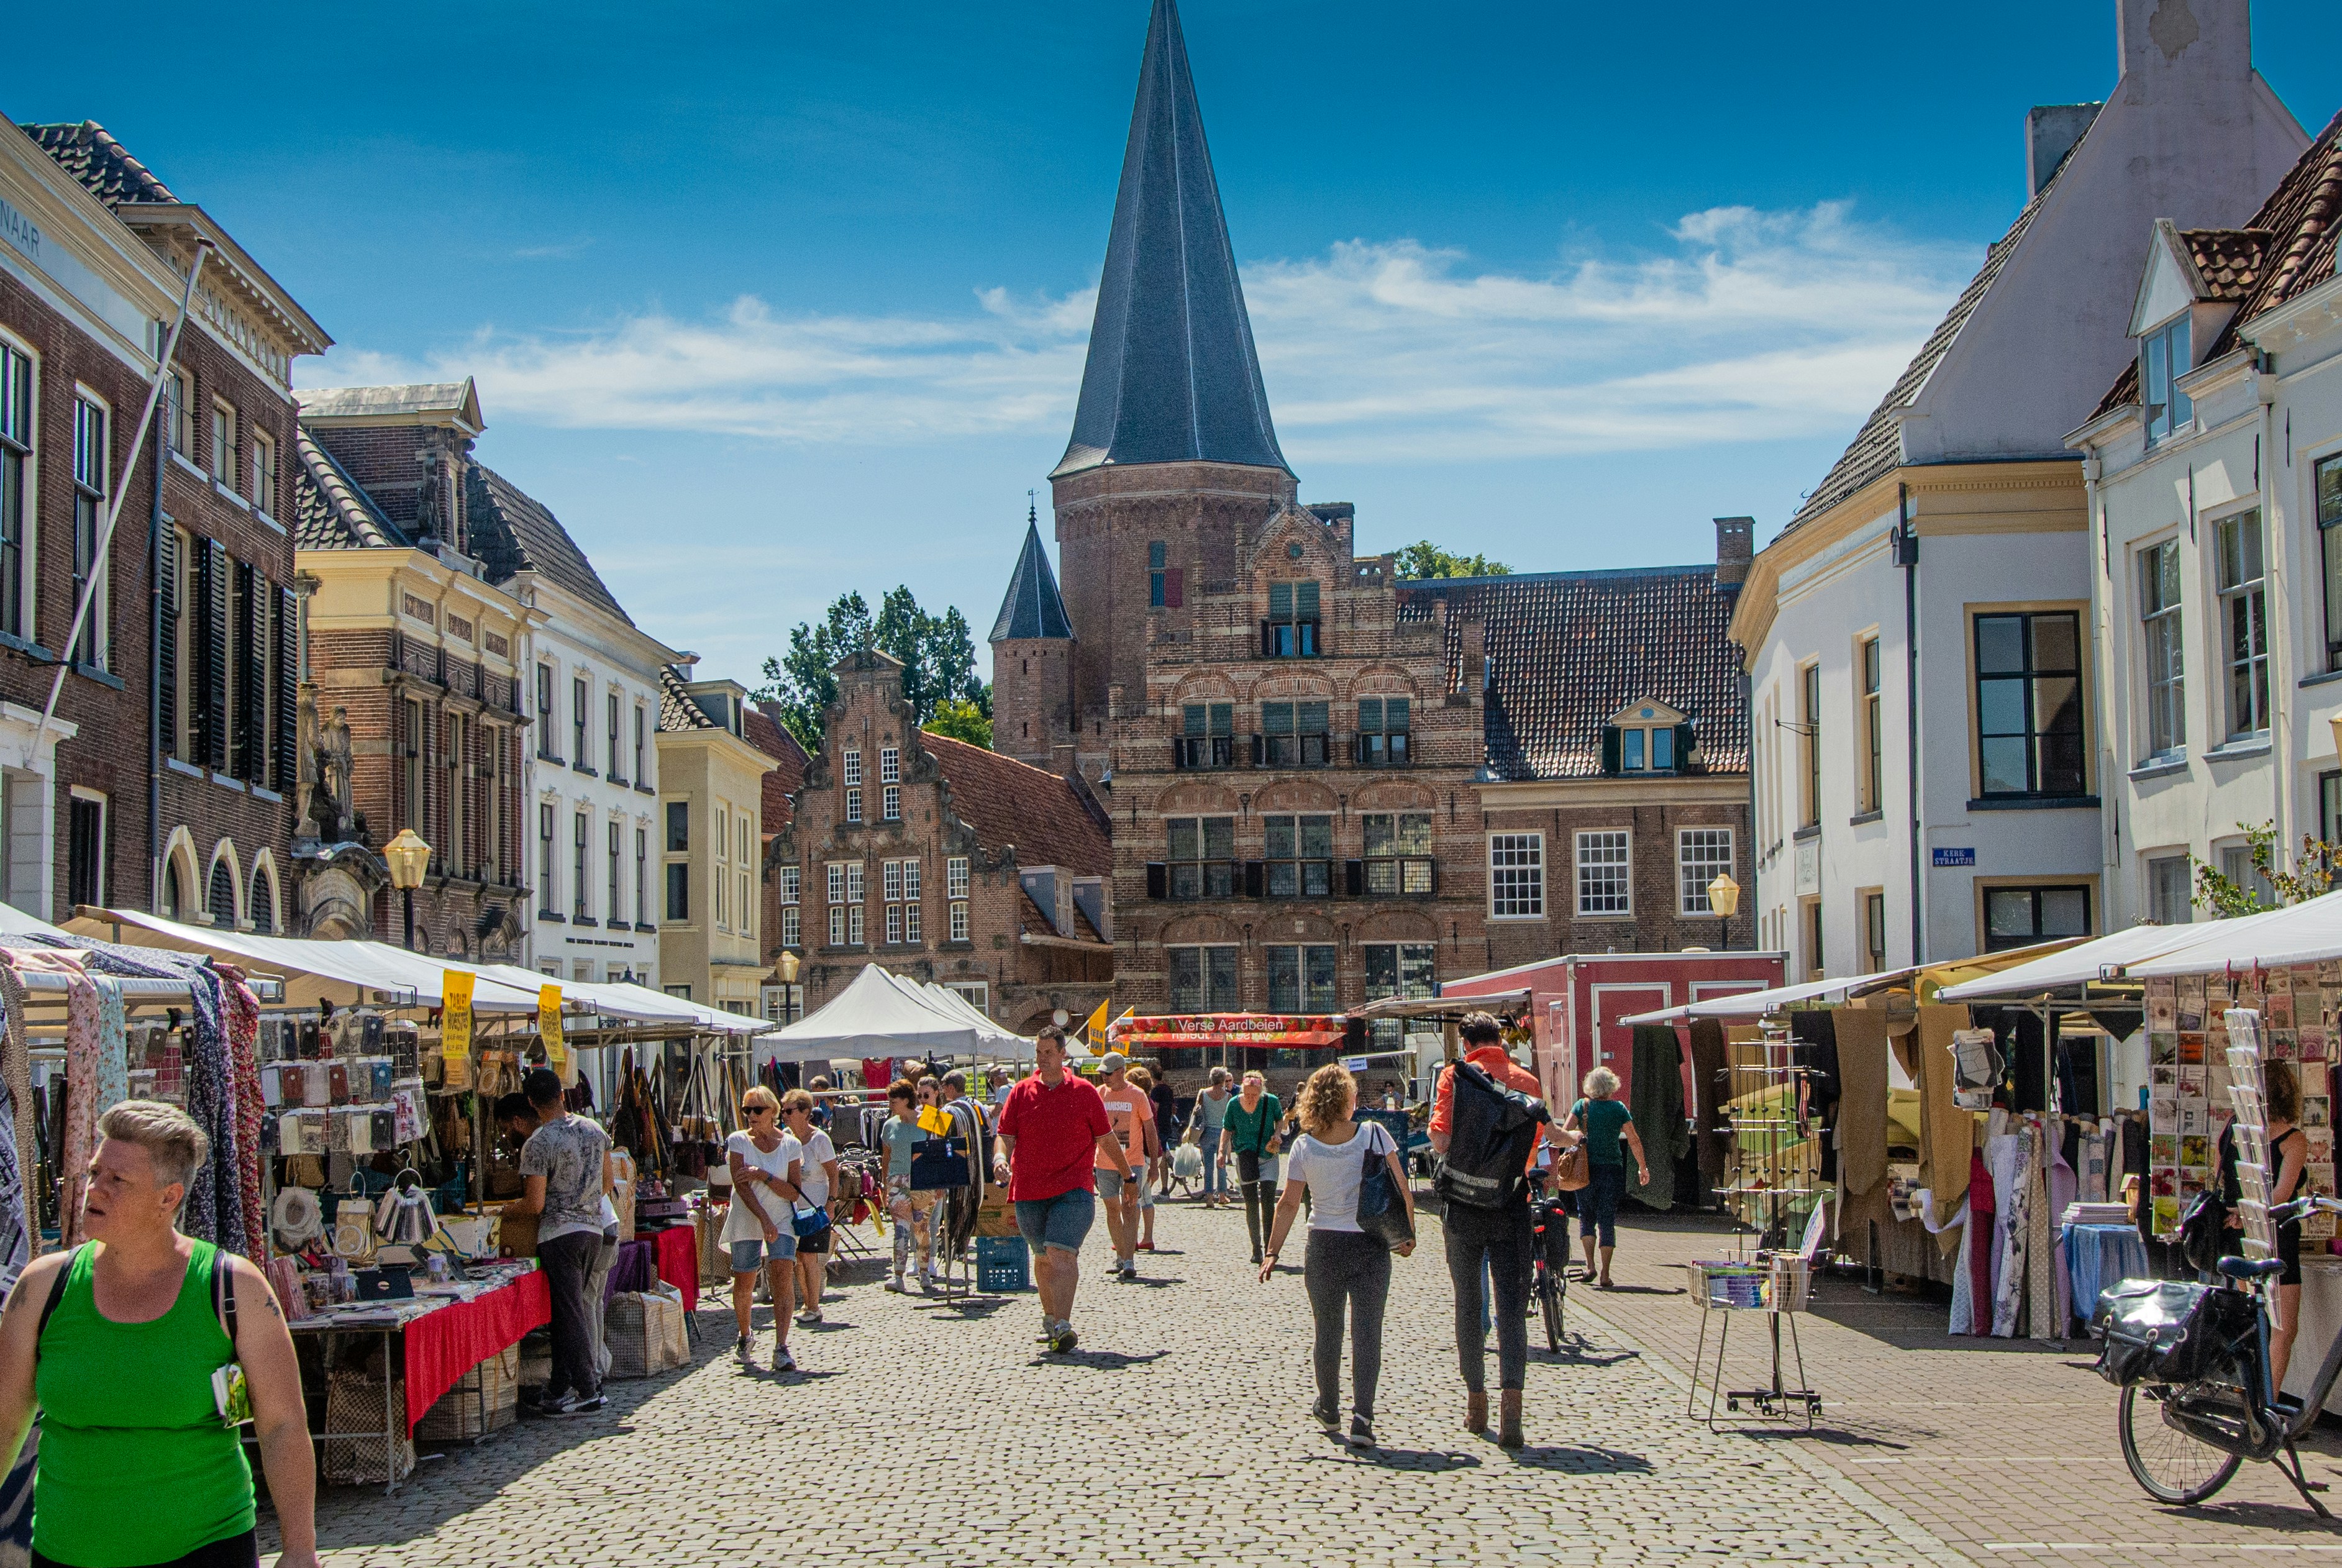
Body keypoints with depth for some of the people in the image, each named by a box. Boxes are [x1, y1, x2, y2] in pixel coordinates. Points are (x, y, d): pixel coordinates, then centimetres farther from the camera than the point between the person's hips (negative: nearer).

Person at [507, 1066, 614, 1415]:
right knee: (571, 1309, 14)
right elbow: (608, 1181, 15)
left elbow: (536, 1204, -15)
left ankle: (588, 1391, -4)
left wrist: (509, 1207, 5)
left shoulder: (538, 1144, -14)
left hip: (559, 1234, -6)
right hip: (593, 1229, 6)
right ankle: (560, 1390, 18)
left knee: (569, 1313, -3)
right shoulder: (594, 1130, 5)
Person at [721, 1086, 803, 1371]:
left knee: (783, 1277, -17)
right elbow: (741, 1186, -11)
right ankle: (745, 1335, 35)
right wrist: (764, 1220, -22)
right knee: (744, 1284, 7)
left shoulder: (790, 1145, 1)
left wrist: (763, 1176, -19)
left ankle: (781, 1347, -20)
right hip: (746, 1221, 0)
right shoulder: (739, 1141, -1)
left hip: (781, 1221, 0)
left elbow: (793, 1192, -5)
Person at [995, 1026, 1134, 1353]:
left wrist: (1128, 1176, 17)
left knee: (1062, 1253, -18)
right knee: (1043, 1257, 15)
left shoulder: (1085, 1092, 4)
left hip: (1074, 1190, -3)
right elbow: (1006, 1136, 6)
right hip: (1029, 1191, 3)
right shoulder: (1021, 1093, 7)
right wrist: (1000, 1159, -16)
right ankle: (1050, 1318, 33)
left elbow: (1107, 1139, 12)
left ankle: (1063, 1326, -25)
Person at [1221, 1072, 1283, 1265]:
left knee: (1268, 1202, -8)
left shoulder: (1271, 1101, -8)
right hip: (1245, 1158, 1)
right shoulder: (1234, 1104, -4)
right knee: (1251, 1204, 2)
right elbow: (1227, 1129, 8)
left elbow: (1280, 1119, 12)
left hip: (1268, 1156, -1)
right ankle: (1256, 1250, 10)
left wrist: (1277, 1135, -6)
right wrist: (1222, 1151, -3)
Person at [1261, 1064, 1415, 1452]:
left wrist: (1272, 1253, 4)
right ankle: (1362, 1417, -11)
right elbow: (1402, 1191, -6)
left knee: (1327, 1330, 16)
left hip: (1324, 1246, 1)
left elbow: (1289, 1203, -3)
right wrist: (1408, 1234, 6)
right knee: (1367, 1332, 0)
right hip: (1371, 1246, -1)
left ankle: (1329, 1409, 29)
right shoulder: (1375, 1135, -7)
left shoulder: (1304, 1146, -5)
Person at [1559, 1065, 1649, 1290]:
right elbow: (1634, 1141, 1)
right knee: (1607, 1220, 4)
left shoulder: (1582, 1106, 1)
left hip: (1586, 1168, 0)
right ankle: (1605, 1275, 0)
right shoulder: (1619, 1109, 1)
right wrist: (1642, 1167, 11)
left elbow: (1564, 1133, -11)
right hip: (1612, 1168, 0)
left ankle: (1590, 1265, 0)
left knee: (1586, 1216, 16)